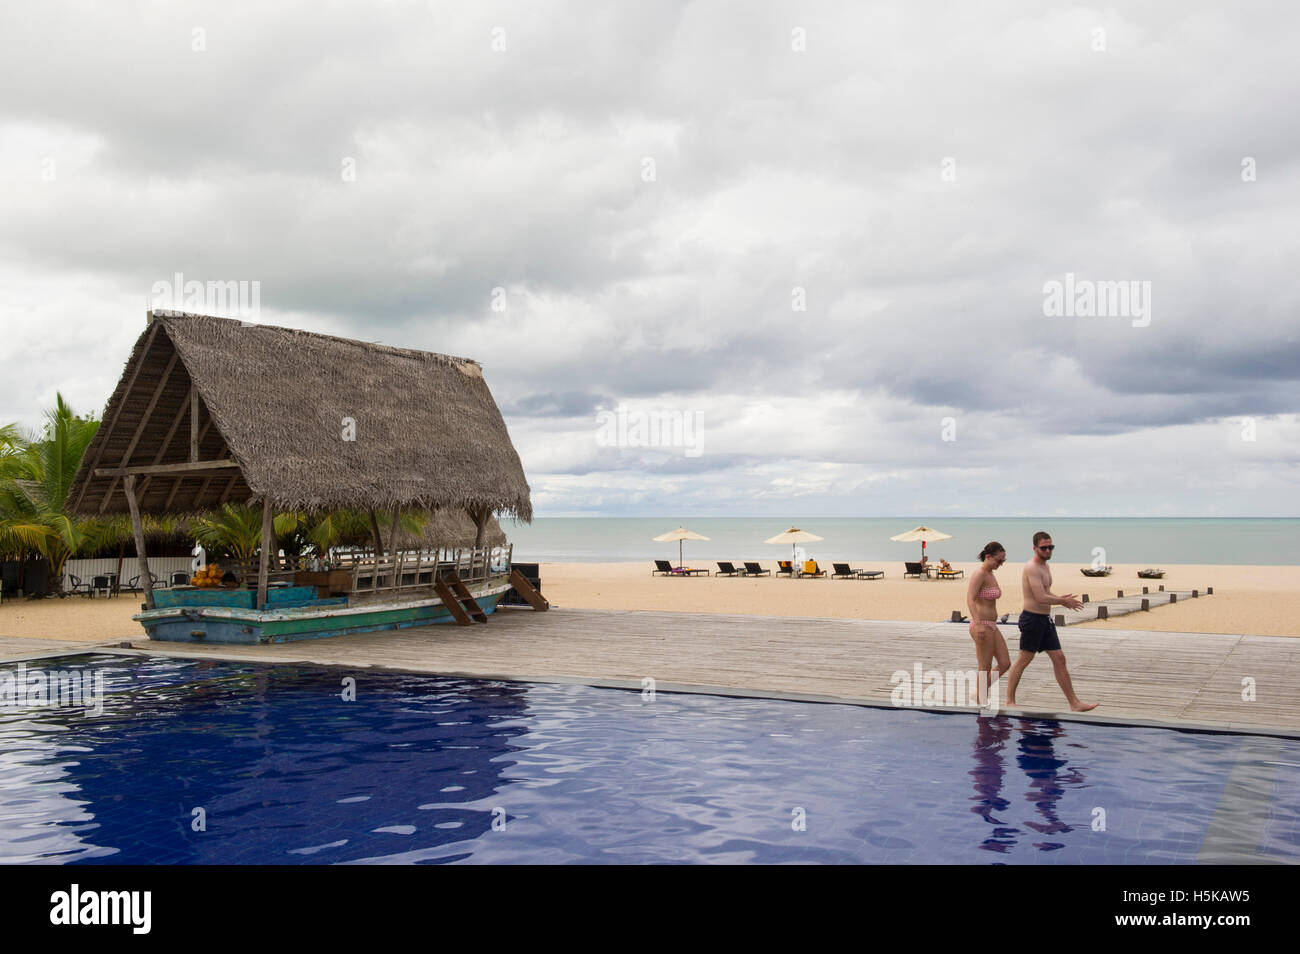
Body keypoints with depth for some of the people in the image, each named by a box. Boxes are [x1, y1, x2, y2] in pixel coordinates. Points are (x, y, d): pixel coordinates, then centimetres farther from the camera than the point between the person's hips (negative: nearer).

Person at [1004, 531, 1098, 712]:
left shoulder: (1044, 566, 14)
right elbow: (1040, 598, -25)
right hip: (1032, 619, -9)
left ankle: (1075, 704, 9)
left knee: (1059, 659, 7)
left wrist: (1061, 599, 5)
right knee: (1024, 660, 0)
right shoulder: (1032, 568, -17)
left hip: (1045, 620, 9)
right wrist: (1064, 601, -11)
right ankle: (1010, 701, 12)